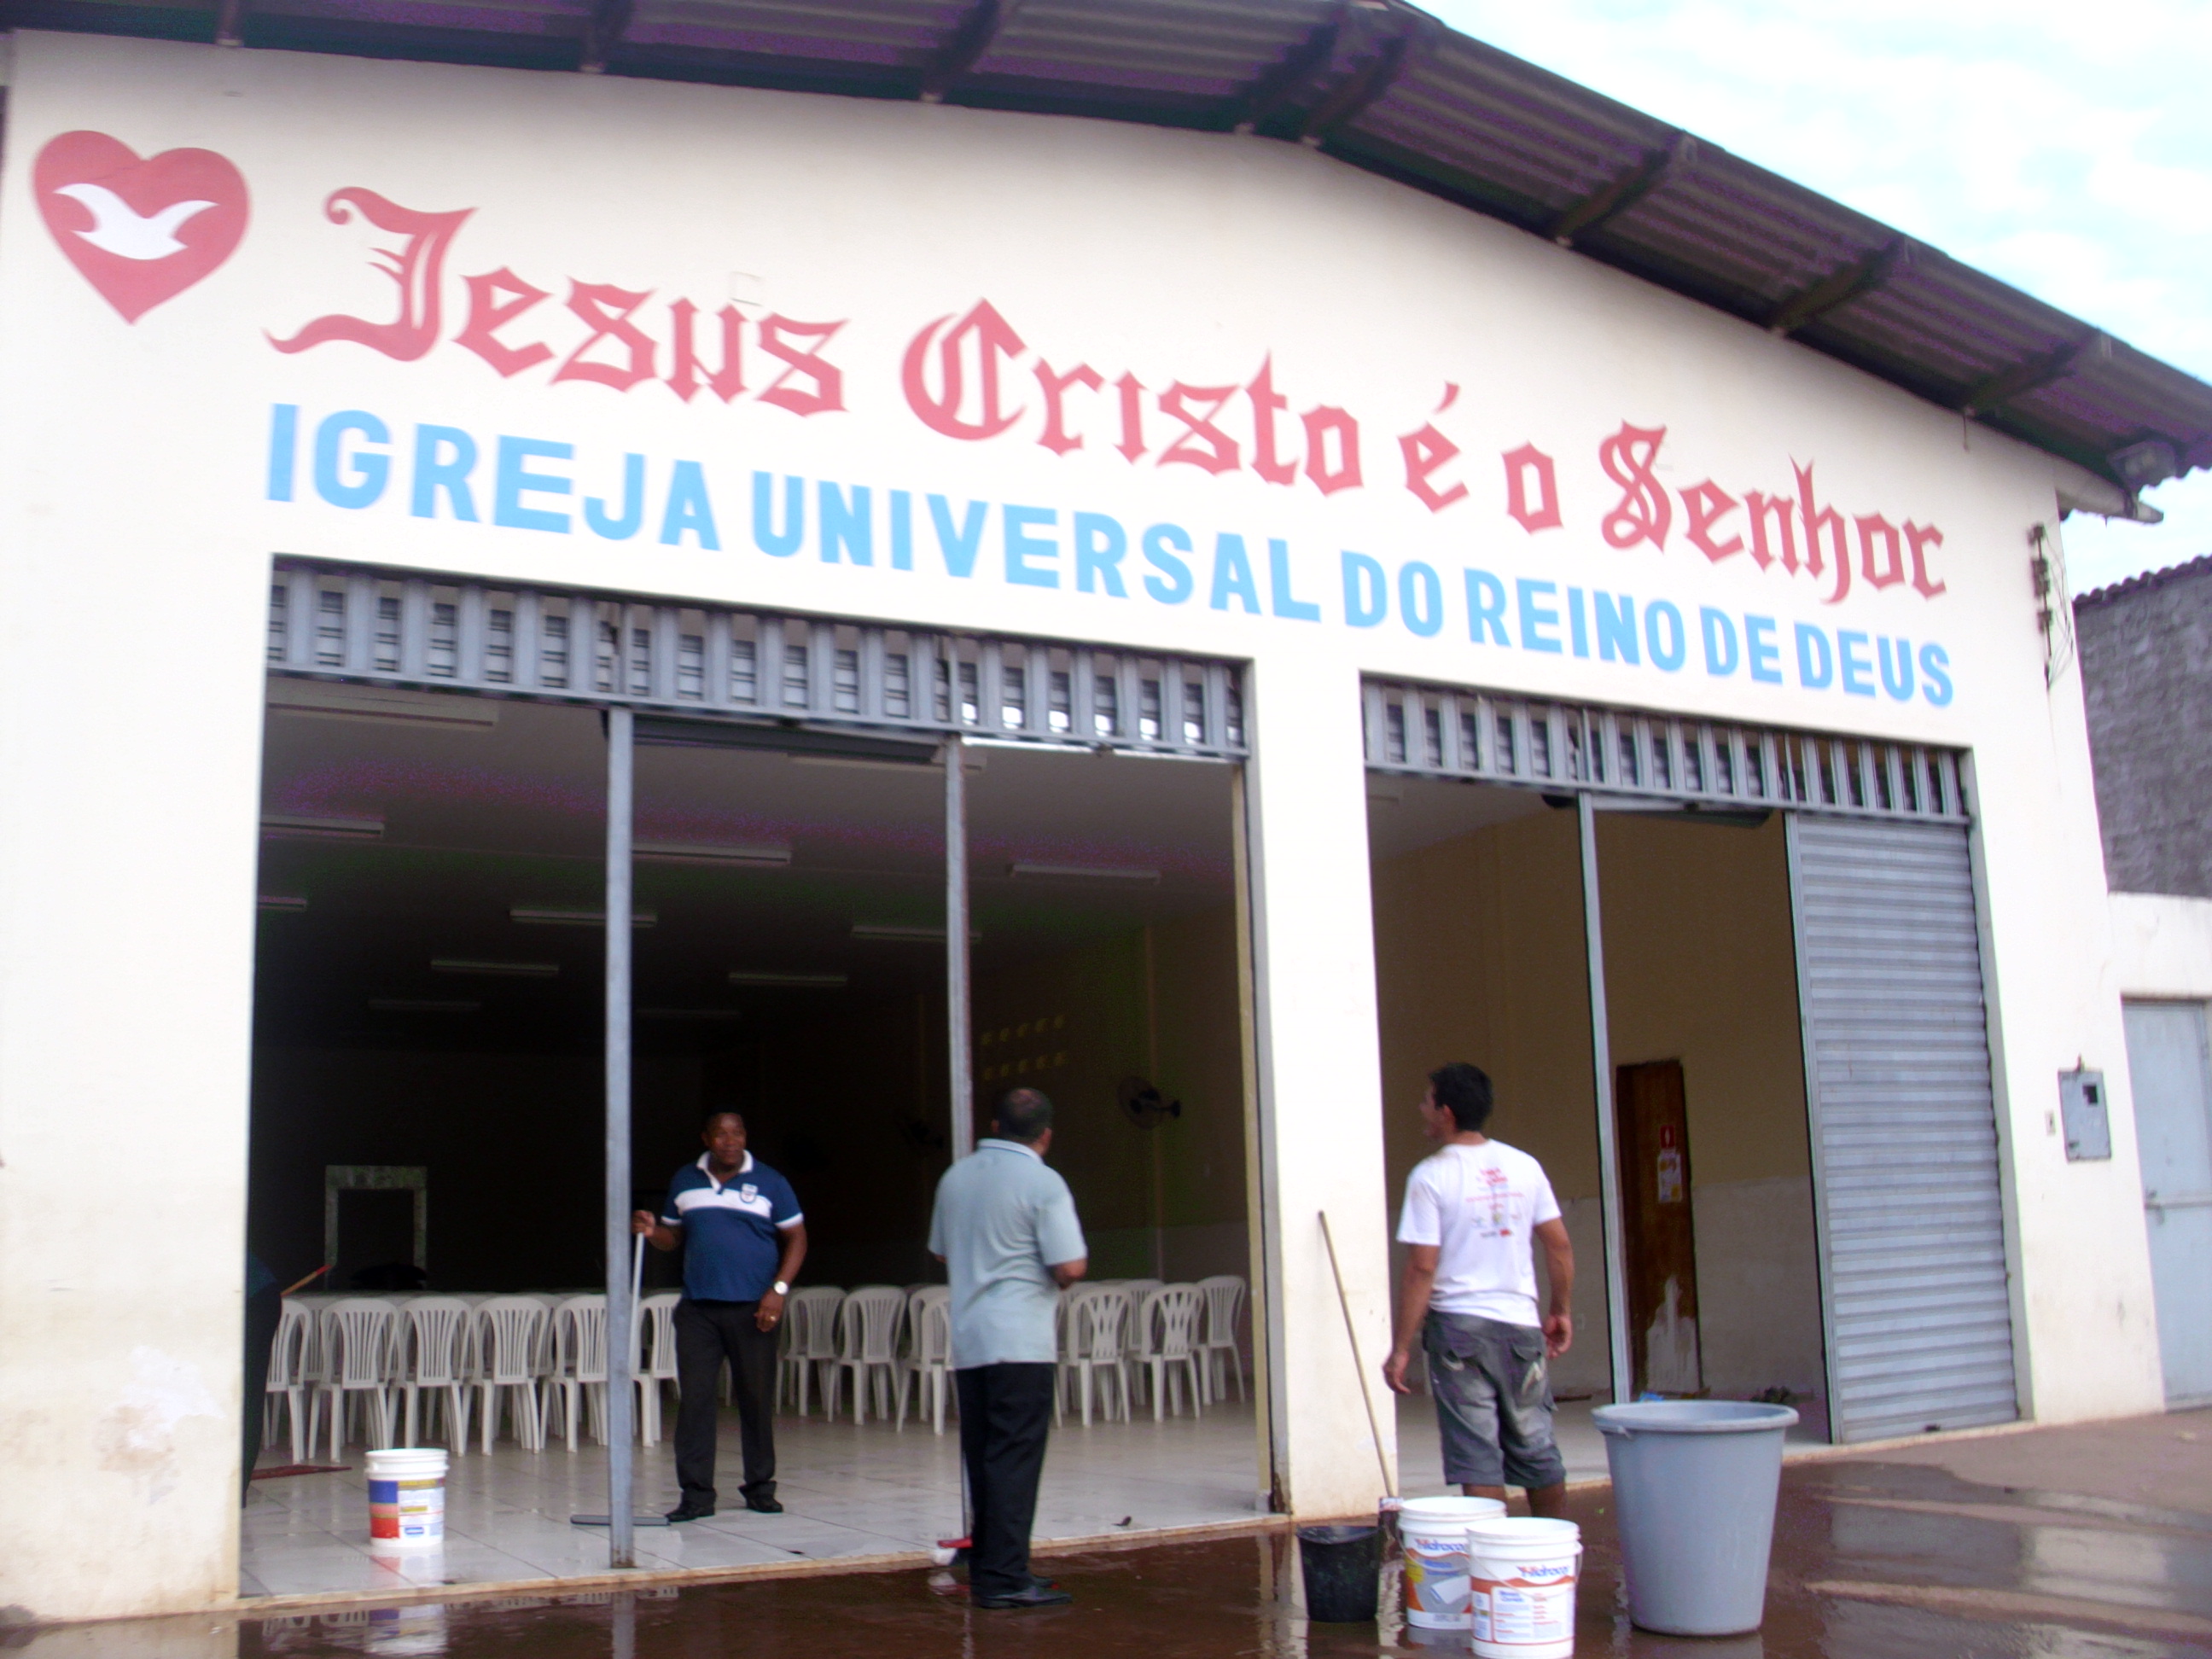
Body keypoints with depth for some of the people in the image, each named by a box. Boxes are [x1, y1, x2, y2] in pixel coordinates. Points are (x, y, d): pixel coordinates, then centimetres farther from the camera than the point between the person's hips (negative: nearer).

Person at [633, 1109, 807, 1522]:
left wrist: (779, 1289, -9)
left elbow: (796, 1238, 3)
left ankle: (760, 1488, 16)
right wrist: (653, 1231, -5)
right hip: (698, 1309, 2)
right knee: (694, 1399, -3)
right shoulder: (684, 1181, 11)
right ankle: (696, 1494, 3)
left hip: (753, 1309, -2)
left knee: (757, 1399, 4)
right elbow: (674, 1237, 19)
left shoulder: (769, 1182, 2)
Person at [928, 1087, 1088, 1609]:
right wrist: (1049, 1268, 6)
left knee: (983, 1460, 13)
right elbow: (1071, 1267, -15)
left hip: (967, 1340, 7)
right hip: (1021, 1343, -7)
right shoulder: (1043, 1183, -10)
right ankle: (1005, 1578, -4)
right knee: (1015, 1460, -4)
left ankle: (986, 1568, 19)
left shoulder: (956, 1177, 10)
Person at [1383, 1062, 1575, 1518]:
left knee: (1477, 1455, 0)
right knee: (1537, 1450, 15)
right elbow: (1560, 1247, 6)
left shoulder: (1430, 1176, -10)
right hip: (1520, 1324, 5)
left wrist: (1402, 1348, -9)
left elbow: (1422, 1269, -13)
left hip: (1459, 1324, -4)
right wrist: (1562, 1311, 19)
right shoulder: (1524, 1166, 4)